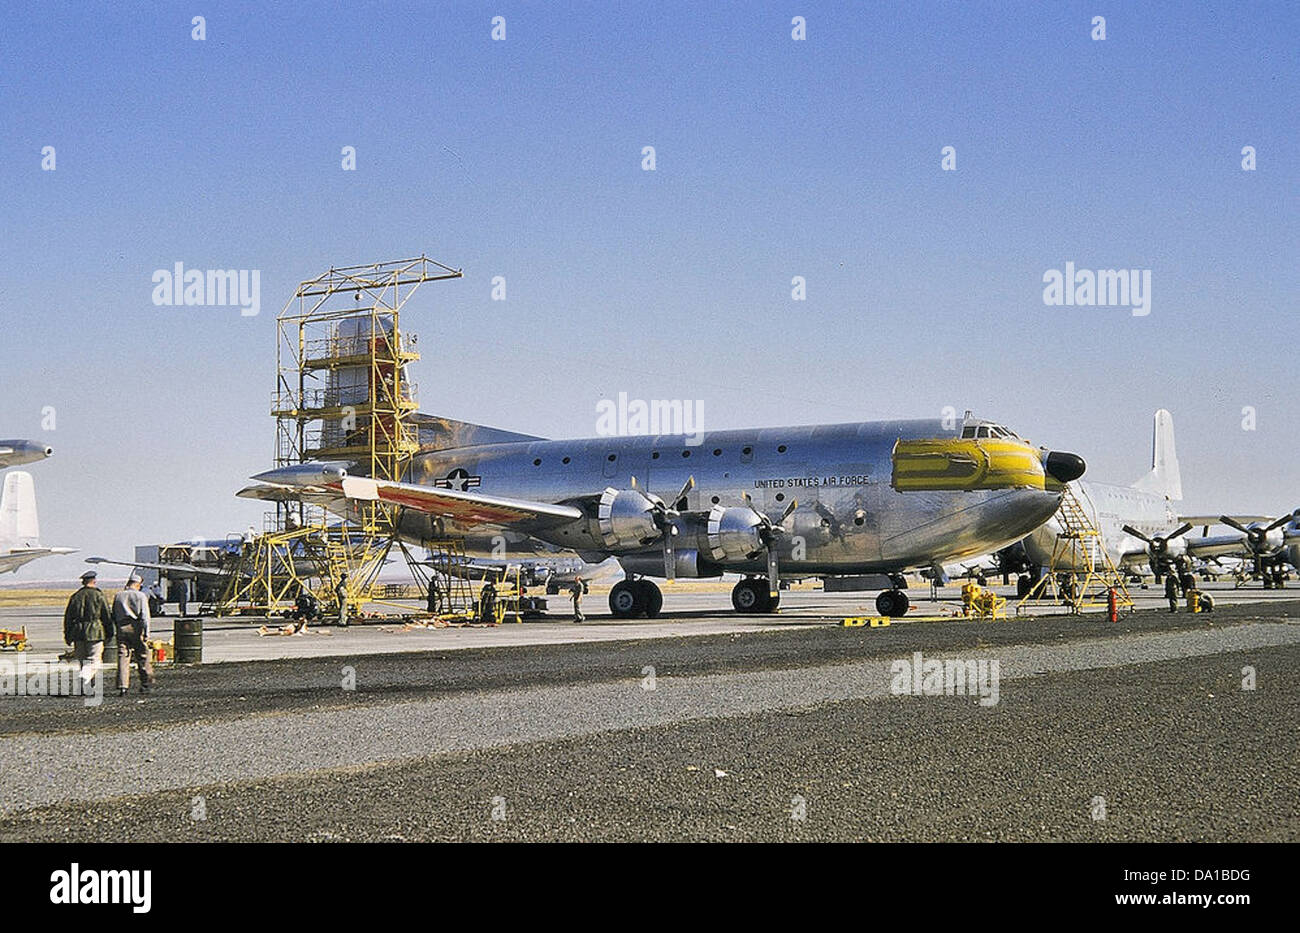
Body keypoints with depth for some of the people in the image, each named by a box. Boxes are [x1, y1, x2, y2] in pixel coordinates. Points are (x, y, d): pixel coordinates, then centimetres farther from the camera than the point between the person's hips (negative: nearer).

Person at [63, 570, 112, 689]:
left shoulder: (75, 597, 9)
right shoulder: (99, 596, -2)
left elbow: (68, 617, 11)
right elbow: (107, 616, 0)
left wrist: (67, 636, 16)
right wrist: (109, 634, 9)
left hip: (78, 634, 4)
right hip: (95, 632, -4)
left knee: (83, 661, 13)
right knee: (93, 661, -3)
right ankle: (84, 679, -28)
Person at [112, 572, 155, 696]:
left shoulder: (118, 596, 11)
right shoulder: (140, 596, -1)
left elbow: (114, 616, 14)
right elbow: (145, 616, -8)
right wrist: (146, 633, -8)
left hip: (122, 628, 3)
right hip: (136, 628, -3)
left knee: (123, 657, 0)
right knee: (142, 657, 7)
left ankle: (122, 687, -7)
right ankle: (146, 684, 13)